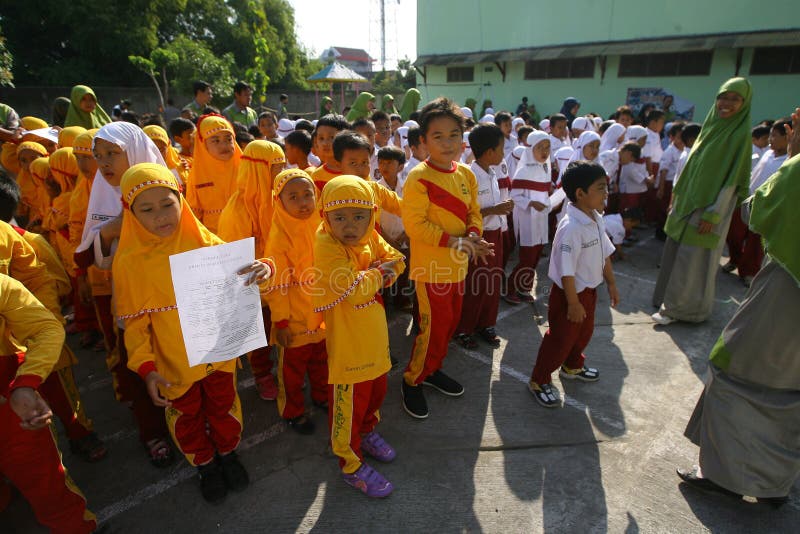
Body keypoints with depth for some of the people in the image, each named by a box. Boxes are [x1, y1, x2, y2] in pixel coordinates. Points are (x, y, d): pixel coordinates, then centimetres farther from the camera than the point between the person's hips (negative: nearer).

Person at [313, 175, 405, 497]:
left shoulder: (370, 237, 0)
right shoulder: (327, 247, -24)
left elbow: (396, 261, 6)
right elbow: (355, 290, -32)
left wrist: (372, 274, -12)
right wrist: (378, 273, -14)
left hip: (375, 336, 8)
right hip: (347, 342, -8)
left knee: (376, 389, 25)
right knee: (349, 402, 8)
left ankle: (367, 433, 53)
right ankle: (351, 465, 29)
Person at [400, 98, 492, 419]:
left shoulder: (465, 174, 6)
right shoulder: (418, 178, -17)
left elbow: (473, 212, 12)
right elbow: (414, 224, -21)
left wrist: (473, 236, -9)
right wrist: (453, 241, -24)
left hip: (458, 264, 8)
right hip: (431, 266, -8)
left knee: (451, 322, 19)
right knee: (433, 326, 0)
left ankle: (432, 369, 41)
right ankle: (412, 380, 22)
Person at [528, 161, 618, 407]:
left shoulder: (596, 220, 0)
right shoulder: (571, 228, -30)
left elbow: (605, 254, 12)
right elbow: (566, 271, -27)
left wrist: (611, 284, 15)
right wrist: (573, 303, -22)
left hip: (589, 290, 9)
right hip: (570, 293, -9)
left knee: (584, 332, 26)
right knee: (561, 338, 4)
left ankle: (572, 366, 51)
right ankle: (539, 381, 22)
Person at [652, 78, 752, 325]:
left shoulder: (741, 134, -10)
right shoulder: (711, 125, 9)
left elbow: (733, 180, -14)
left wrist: (713, 214, -18)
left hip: (708, 207, -7)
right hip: (687, 201, 7)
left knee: (691, 259, -1)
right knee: (675, 252, 13)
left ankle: (675, 308, 11)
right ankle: (671, 298, 29)